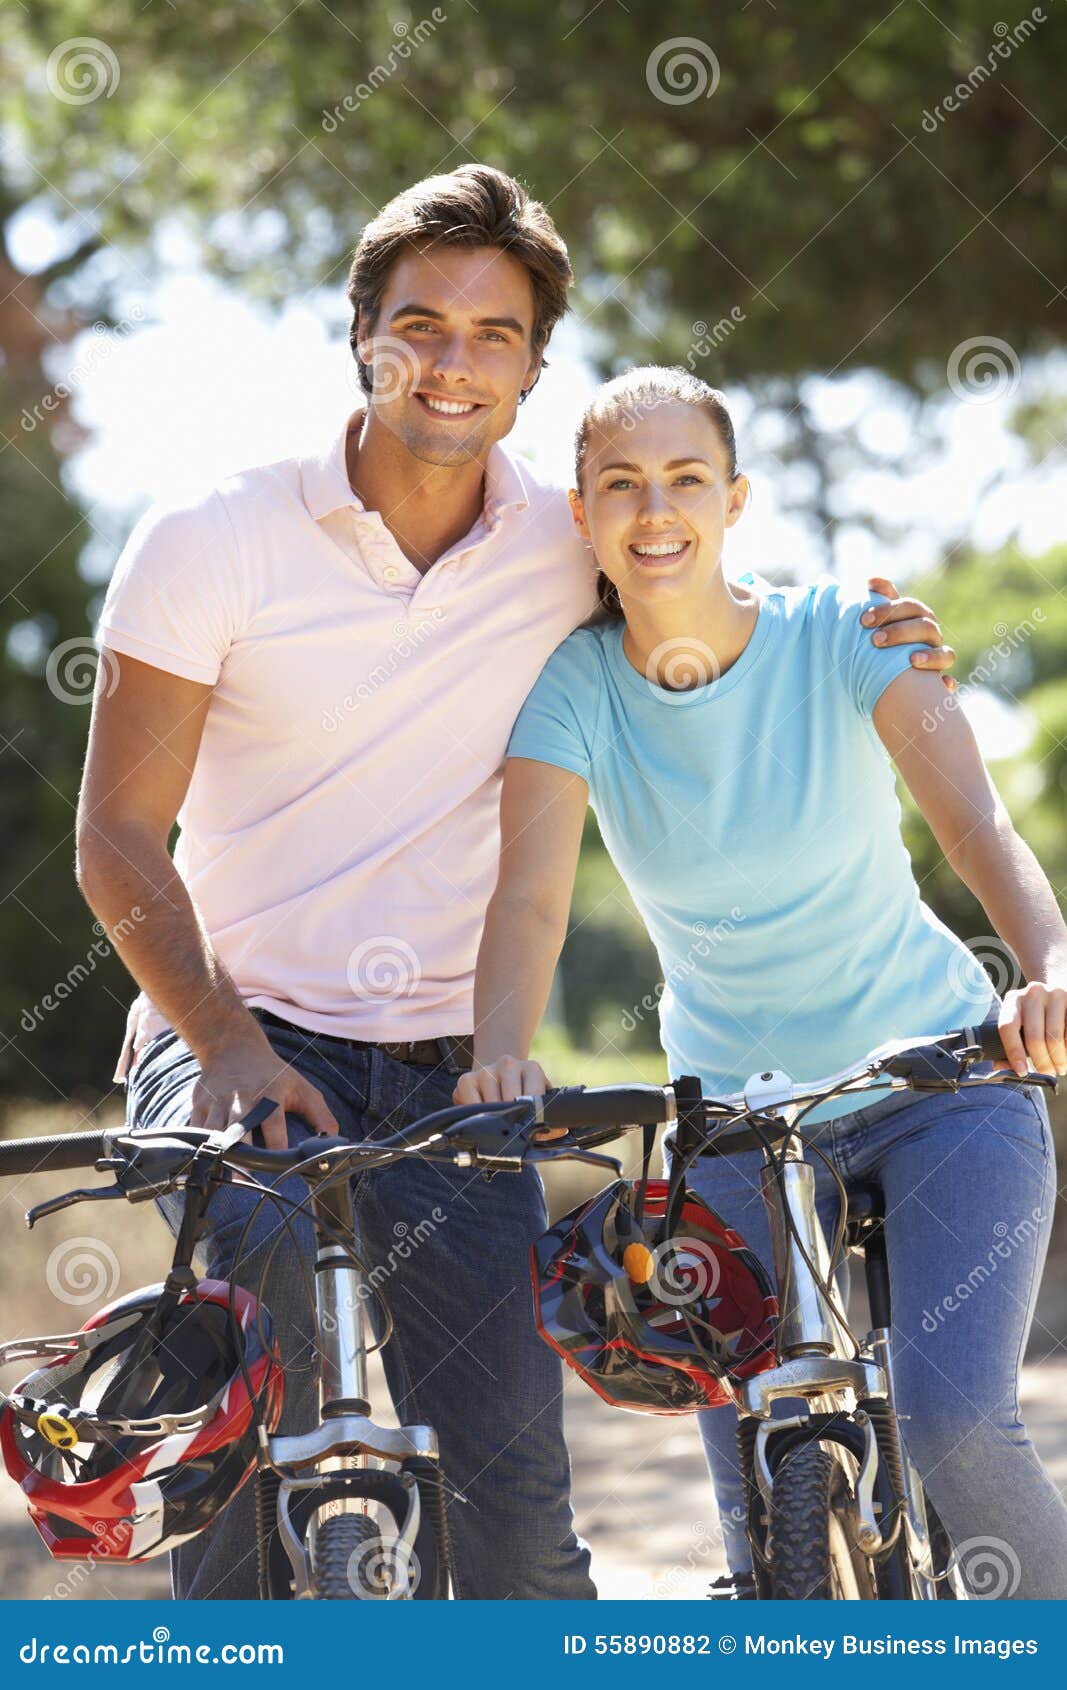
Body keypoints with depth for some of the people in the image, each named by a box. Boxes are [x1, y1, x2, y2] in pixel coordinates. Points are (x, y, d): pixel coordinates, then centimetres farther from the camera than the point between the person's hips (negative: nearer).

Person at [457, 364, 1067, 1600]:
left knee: (955, 1421, -20)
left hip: (940, 1083, -2)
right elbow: (530, 896, -21)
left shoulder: (840, 638, -13)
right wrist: (499, 1058, -41)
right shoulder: (572, 687, -9)